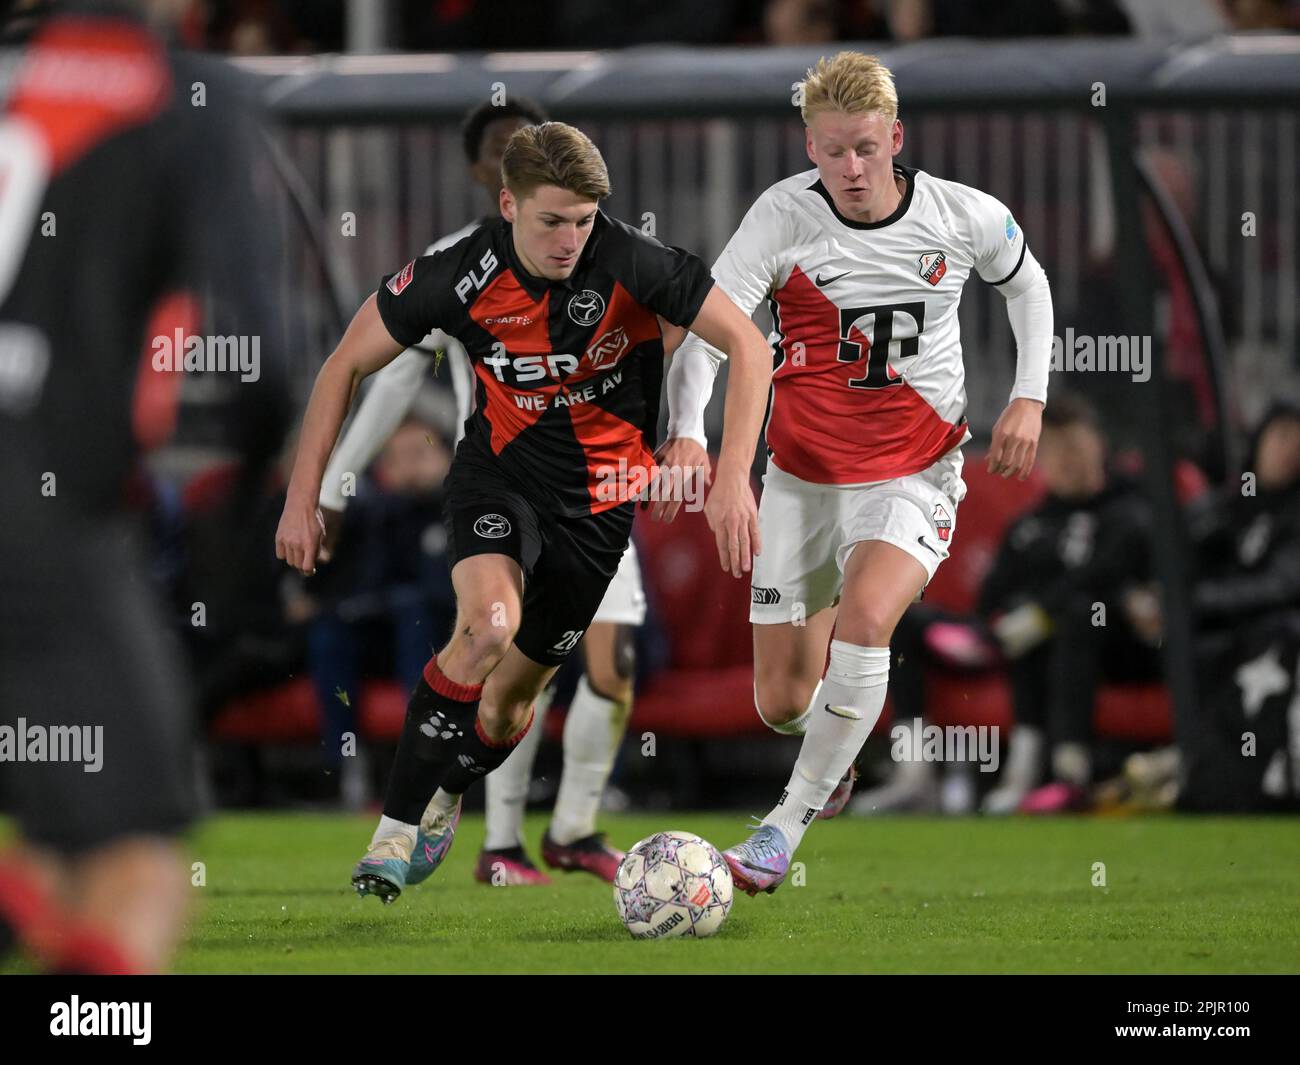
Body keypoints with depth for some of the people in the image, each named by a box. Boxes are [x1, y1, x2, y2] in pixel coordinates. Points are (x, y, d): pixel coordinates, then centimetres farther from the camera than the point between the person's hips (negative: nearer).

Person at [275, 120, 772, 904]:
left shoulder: (629, 262, -23)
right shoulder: (461, 275, -20)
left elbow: (747, 345, -16)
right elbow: (347, 366, -6)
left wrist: (733, 479, -25)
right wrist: (304, 499, -8)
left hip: (600, 493, 1)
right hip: (499, 467, -1)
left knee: (513, 690, 6)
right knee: (489, 621, -30)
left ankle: (445, 801, 39)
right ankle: (397, 827, -19)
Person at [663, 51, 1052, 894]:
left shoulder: (964, 217, -8)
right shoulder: (784, 217, -14)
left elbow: (1026, 282, 14)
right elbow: (706, 324, -22)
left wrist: (1029, 398, 4)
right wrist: (688, 430, -38)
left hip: (912, 476, -1)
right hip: (803, 475, 1)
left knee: (866, 615, -32)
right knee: (782, 705, 3)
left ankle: (788, 825, -21)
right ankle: (834, 764, 43)